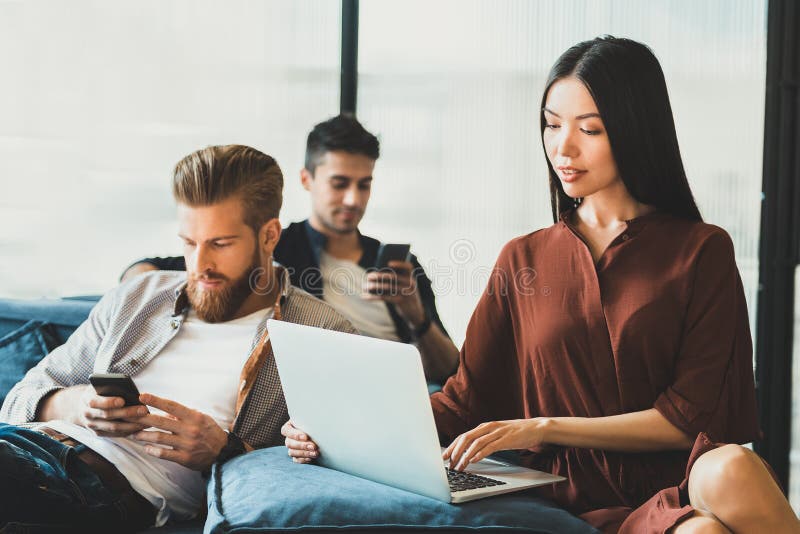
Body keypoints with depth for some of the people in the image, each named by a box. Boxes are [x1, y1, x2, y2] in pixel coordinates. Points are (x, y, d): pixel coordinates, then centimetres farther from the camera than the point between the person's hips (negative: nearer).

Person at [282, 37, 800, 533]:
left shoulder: (702, 251, 6)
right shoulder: (524, 260, 16)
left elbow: (691, 415, -2)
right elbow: (465, 402, 14)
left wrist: (544, 428, -10)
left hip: (681, 482, 1)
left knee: (730, 469, -37)